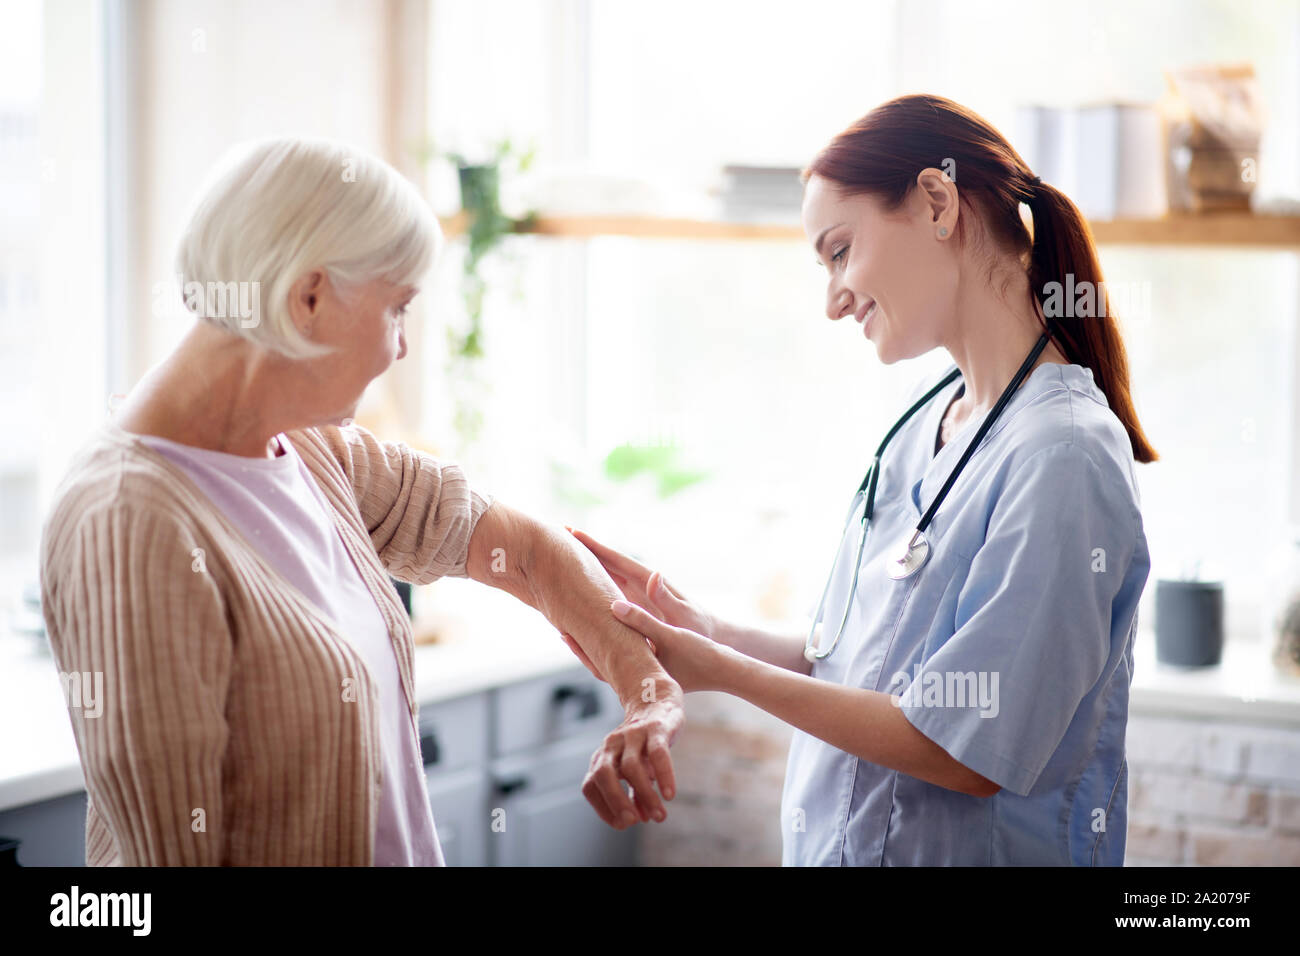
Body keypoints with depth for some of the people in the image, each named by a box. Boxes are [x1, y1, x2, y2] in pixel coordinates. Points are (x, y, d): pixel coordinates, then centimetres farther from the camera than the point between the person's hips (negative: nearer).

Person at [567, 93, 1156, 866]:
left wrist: (723, 673, -15)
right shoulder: (930, 420, 5)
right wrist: (696, 628, -2)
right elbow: (865, 668, 9)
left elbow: (968, 751, -22)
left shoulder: (1061, 459, -22)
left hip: (985, 851, -7)